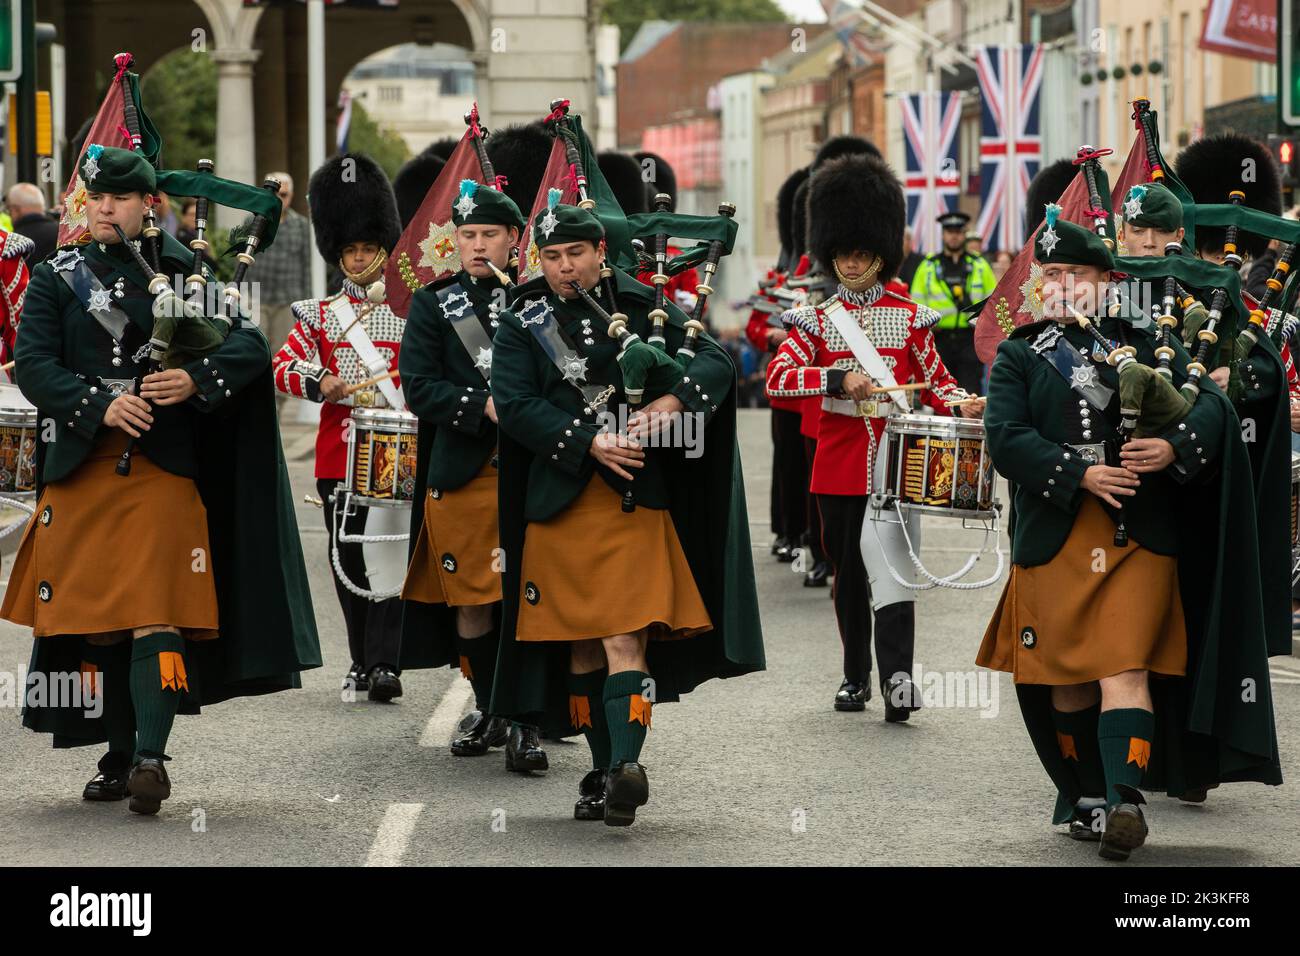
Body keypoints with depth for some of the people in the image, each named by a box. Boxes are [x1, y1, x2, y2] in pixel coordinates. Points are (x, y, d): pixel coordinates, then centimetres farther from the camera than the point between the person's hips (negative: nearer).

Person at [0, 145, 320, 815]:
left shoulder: (183, 274, 7)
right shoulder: (56, 280, 8)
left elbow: (249, 344, -1)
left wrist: (196, 380, -19)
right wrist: (100, 405, -19)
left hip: (164, 469, -2)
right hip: (79, 470, 2)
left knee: (155, 611, -12)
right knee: (93, 619, 6)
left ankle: (151, 755, -19)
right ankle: (119, 758, 16)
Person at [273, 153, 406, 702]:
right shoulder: (319, 316, 11)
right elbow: (282, 367, 1)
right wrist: (319, 382, -19)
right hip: (339, 452, 2)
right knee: (348, 560, 6)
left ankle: (384, 666, -13)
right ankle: (362, 662, 16)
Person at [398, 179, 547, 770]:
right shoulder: (433, 306, 7)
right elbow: (419, 388, -4)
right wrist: (483, 406, -17)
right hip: (461, 475, 0)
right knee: (472, 604, 5)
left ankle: (525, 722, -2)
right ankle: (490, 709, 20)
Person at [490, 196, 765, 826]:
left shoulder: (642, 306, 6)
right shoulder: (522, 325, 5)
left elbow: (716, 360, 1)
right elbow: (515, 406, -8)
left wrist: (672, 401, -19)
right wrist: (590, 442, -19)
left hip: (634, 498, -2)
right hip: (559, 502, 2)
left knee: (624, 637, -14)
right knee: (580, 645, 9)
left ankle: (627, 764, -23)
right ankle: (603, 771, 18)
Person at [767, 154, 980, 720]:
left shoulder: (910, 318, 4)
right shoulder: (817, 321, 3)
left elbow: (934, 379, 10)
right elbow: (777, 377, -9)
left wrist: (961, 405, -12)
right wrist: (838, 379, -23)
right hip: (839, 466, 2)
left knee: (889, 566, -13)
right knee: (848, 571, 11)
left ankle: (897, 680, -20)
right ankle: (855, 677, 23)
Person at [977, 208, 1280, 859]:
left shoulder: (1148, 346, 10)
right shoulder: (1020, 356, 7)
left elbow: (1211, 402, 2)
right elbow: (1005, 439, -7)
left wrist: (1174, 446, -19)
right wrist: (1080, 475, -19)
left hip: (1139, 536, -1)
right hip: (1053, 537, 1)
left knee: (1124, 671, -12)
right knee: (1065, 680, 8)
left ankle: (1125, 799, -22)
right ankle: (1083, 798, 21)